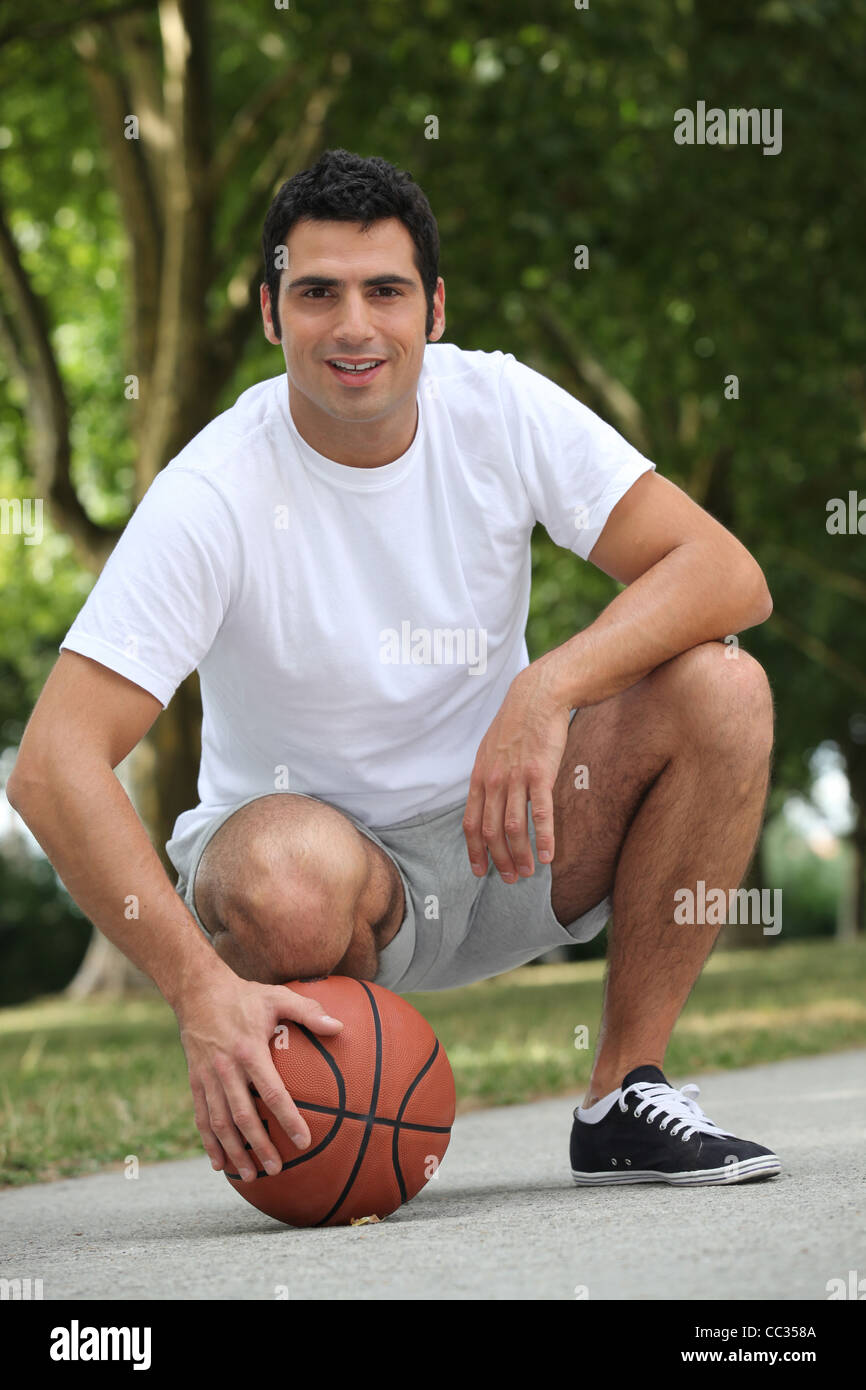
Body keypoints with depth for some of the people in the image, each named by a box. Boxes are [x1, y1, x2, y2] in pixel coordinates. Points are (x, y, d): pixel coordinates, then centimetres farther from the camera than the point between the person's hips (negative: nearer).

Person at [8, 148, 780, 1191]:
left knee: (720, 689, -20)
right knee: (290, 873, -40)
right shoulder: (215, 492, -19)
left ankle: (624, 1096, -9)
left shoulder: (499, 407, -9)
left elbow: (725, 573, -14)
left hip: (501, 834, 4)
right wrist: (201, 987, -39)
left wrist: (546, 692, -32)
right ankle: (309, 1134, -4)